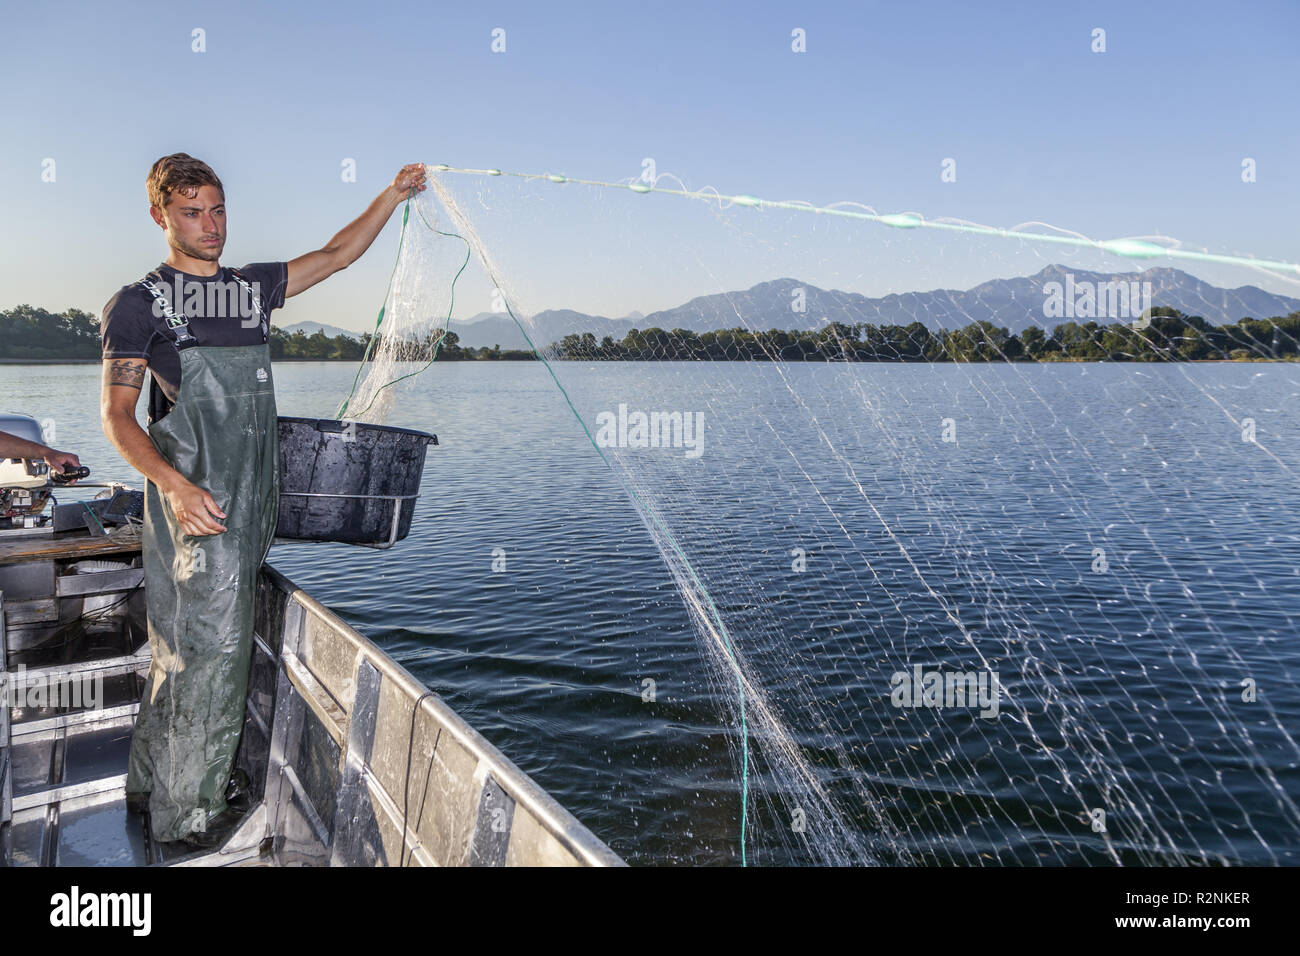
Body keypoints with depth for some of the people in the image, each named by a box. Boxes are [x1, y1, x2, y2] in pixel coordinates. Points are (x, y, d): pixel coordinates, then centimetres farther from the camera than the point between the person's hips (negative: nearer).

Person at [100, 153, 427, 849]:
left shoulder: (253, 287, 15)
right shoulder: (139, 303, -1)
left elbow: (336, 255, 19)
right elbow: (116, 413, -7)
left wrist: (392, 195, 10)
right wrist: (173, 483, -23)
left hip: (251, 499, 6)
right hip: (190, 499, -6)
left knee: (182, 648, 14)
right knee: (210, 650, -5)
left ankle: (150, 785, 29)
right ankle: (188, 814, 10)